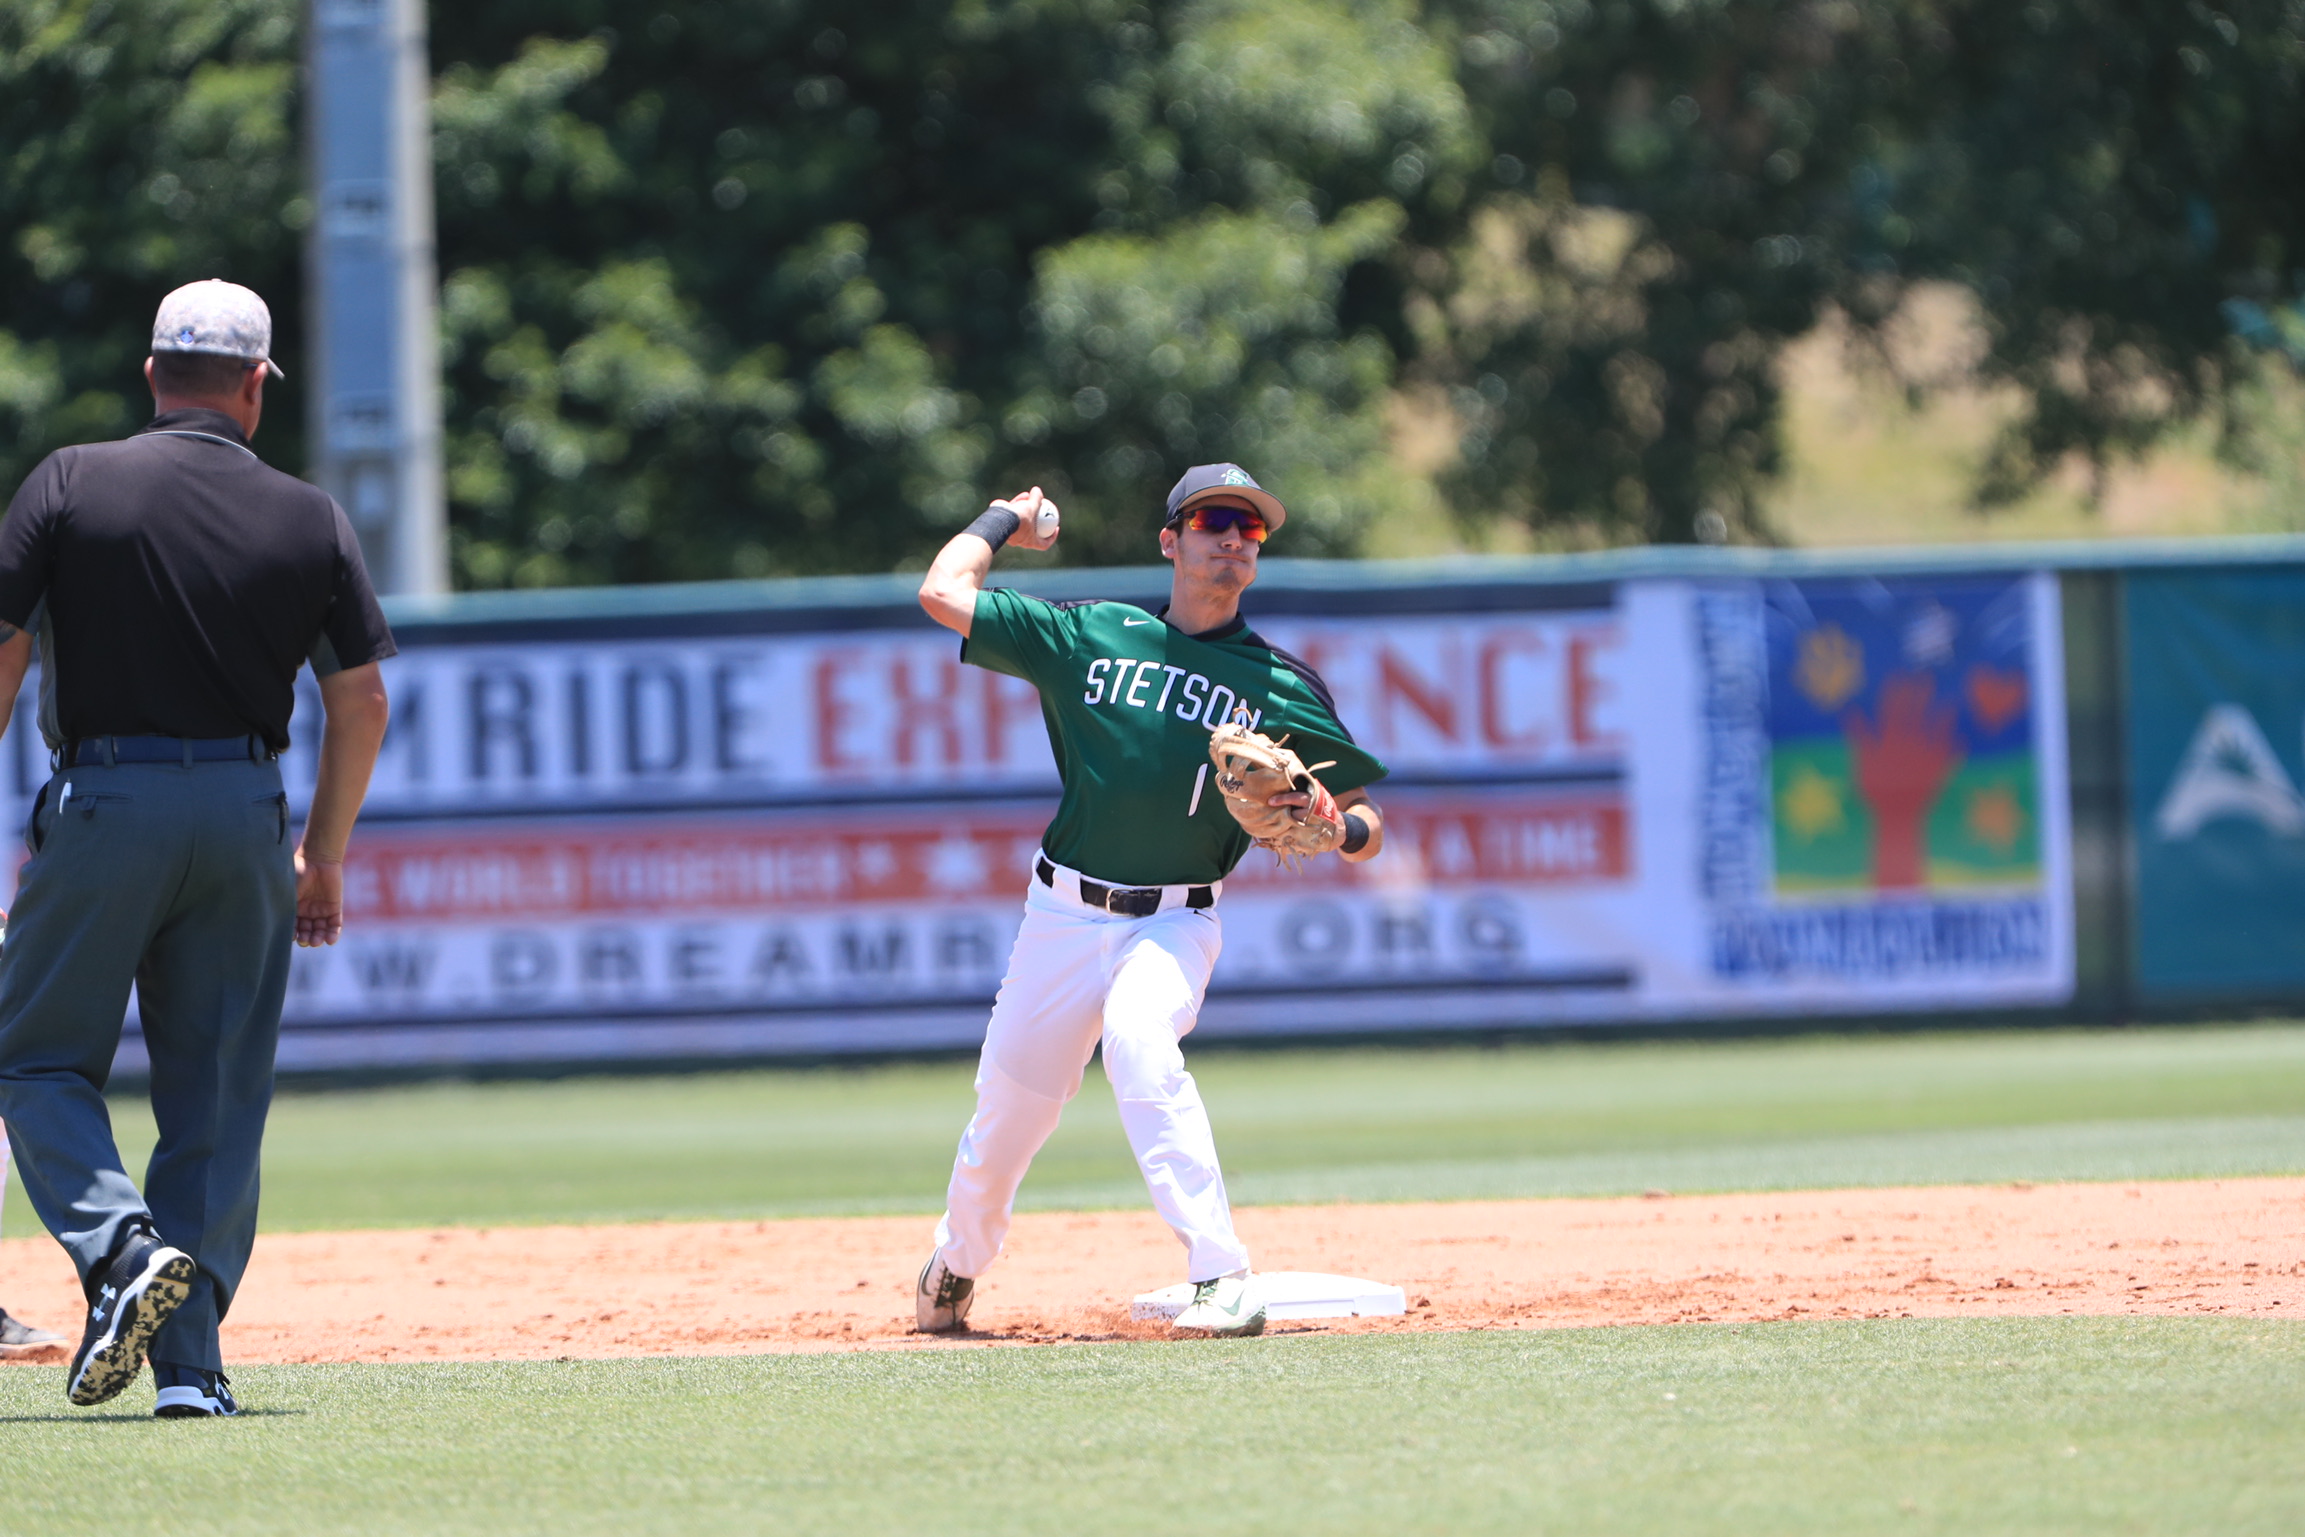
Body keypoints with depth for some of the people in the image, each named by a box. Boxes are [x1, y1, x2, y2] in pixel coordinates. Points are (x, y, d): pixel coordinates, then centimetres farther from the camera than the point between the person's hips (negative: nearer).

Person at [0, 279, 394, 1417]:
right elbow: (361, 701, 7)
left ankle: (120, 1248, -18)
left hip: (101, 802, -2)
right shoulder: (311, 520, 5)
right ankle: (188, 1361, 2)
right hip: (245, 815, 2)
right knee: (216, 1096, 8)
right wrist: (324, 854, 17)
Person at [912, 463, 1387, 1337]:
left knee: (1137, 1038, -32)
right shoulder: (1089, 636, 5)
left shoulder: (1285, 689, 2)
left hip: (1174, 926, -2)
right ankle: (957, 1264, 37)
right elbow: (944, 593, 2)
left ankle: (1224, 1280, -36)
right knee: (1012, 1101, 5)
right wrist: (1008, 519, 15)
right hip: (1064, 913, 3)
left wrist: (1336, 828, -19)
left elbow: (1366, 823, 3)